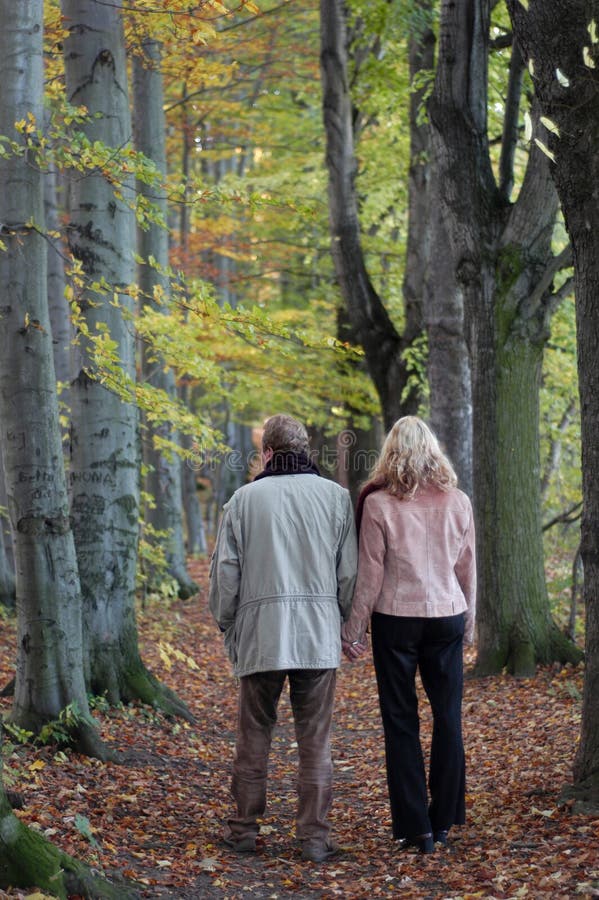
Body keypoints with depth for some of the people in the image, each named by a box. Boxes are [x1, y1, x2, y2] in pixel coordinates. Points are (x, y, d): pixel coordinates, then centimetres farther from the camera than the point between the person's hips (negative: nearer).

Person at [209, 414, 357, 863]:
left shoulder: (246, 497, 1)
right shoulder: (336, 496, 4)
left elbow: (226, 570, 2)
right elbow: (349, 571, 4)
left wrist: (226, 623, 14)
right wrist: (343, 622, 15)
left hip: (260, 632, 0)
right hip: (320, 634, 1)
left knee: (254, 734, 9)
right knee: (315, 738, 4)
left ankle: (244, 829, 16)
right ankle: (315, 835, 5)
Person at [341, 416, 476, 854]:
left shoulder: (378, 504, -8)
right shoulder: (458, 502, 1)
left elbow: (370, 574, -7)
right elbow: (467, 570, 8)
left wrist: (354, 628, 3)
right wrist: (468, 623, 21)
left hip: (396, 620, -2)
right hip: (446, 618, 2)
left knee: (401, 722, 5)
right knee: (448, 718, 11)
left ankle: (415, 827, 5)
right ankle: (443, 821, 17)